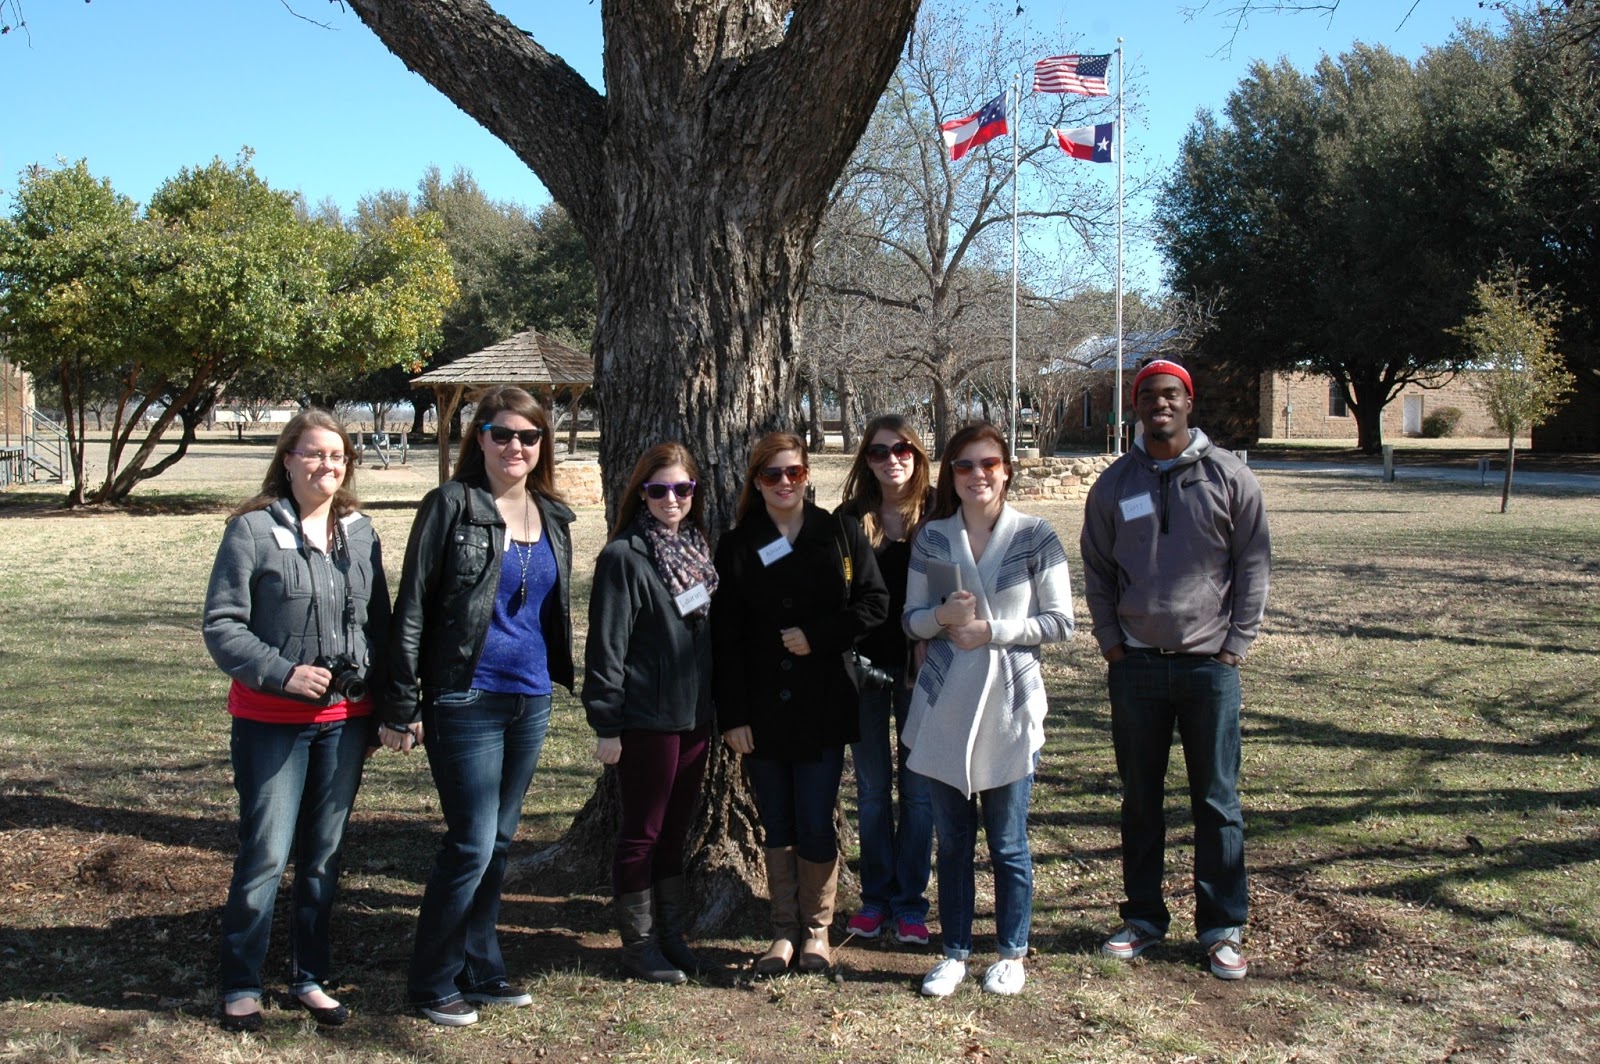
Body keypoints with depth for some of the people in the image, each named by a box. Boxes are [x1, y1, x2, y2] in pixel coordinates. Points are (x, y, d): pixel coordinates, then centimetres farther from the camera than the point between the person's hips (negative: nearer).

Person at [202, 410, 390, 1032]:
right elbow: (221, 626, -9)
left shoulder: (360, 533, 9)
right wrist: (283, 673, -19)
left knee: (325, 855, 12)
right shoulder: (253, 530, -7)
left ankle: (310, 978, 25)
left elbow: (379, 624, 13)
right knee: (266, 856, -2)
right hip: (271, 722, -4)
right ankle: (240, 986, 15)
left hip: (345, 720, 5)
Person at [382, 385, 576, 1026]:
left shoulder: (553, 517, 10)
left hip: (531, 701, 6)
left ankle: (479, 970, 26)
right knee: (472, 843, -4)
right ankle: (432, 981, 12)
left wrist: (565, 677, 13)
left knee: (499, 841, 13)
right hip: (466, 701, -6)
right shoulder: (452, 505, -7)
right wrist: (402, 706, -11)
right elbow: (412, 607, -9)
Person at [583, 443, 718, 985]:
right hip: (646, 720, -7)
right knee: (642, 833, 5)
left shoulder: (697, 549, 11)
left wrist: (716, 708, 12)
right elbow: (607, 646, -12)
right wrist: (606, 725, -14)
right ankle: (639, 941, 17)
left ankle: (671, 935, 26)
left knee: (675, 831, 15)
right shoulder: (624, 556, -11)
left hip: (694, 716, 7)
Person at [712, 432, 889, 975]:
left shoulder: (839, 533, 3)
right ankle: (784, 931, 21)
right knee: (776, 826, 8)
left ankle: (817, 929, 18)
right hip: (763, 710, 2)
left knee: (815, 824, -1)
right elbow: (725, 638, 2)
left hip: (824, 706, -1)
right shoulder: (737, 547, 5)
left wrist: (817, 636, -12)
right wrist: (732, 715, -4)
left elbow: (874, 603, 1)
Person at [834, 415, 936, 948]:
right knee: (872, 789, 10)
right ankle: (875, 896, 22)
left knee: (918, 789, 4)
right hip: (864, 668, 2)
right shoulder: (849, 518, 3)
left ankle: (910, 902, 16)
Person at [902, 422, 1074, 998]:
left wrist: (992, 630, -15)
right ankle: (955, 951, 25)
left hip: (1009, 707, -2)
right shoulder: (931, 539, 4)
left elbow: (1060, 622, -4)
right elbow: (911, 619, 8)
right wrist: (942, 616, -14)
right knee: (952, 839, 11)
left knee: (1008, 843, 7)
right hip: (944, 707, 2)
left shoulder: (1035, 537, -3)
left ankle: (1012, 952, 24)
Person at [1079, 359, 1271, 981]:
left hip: (1209, 666, -2)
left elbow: (1254, 566, 1)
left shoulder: (1228, 477, -1)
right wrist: (1111, 644, 2)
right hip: (1135, 666, 2)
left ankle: (1223, 928, 14)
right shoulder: (1114, 484, 6)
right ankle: (1143, 918, 22)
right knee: (1140, 800, 11)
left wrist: (1234, 646, -5)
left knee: (1217, 803, 4)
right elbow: (1096, 570, 11)